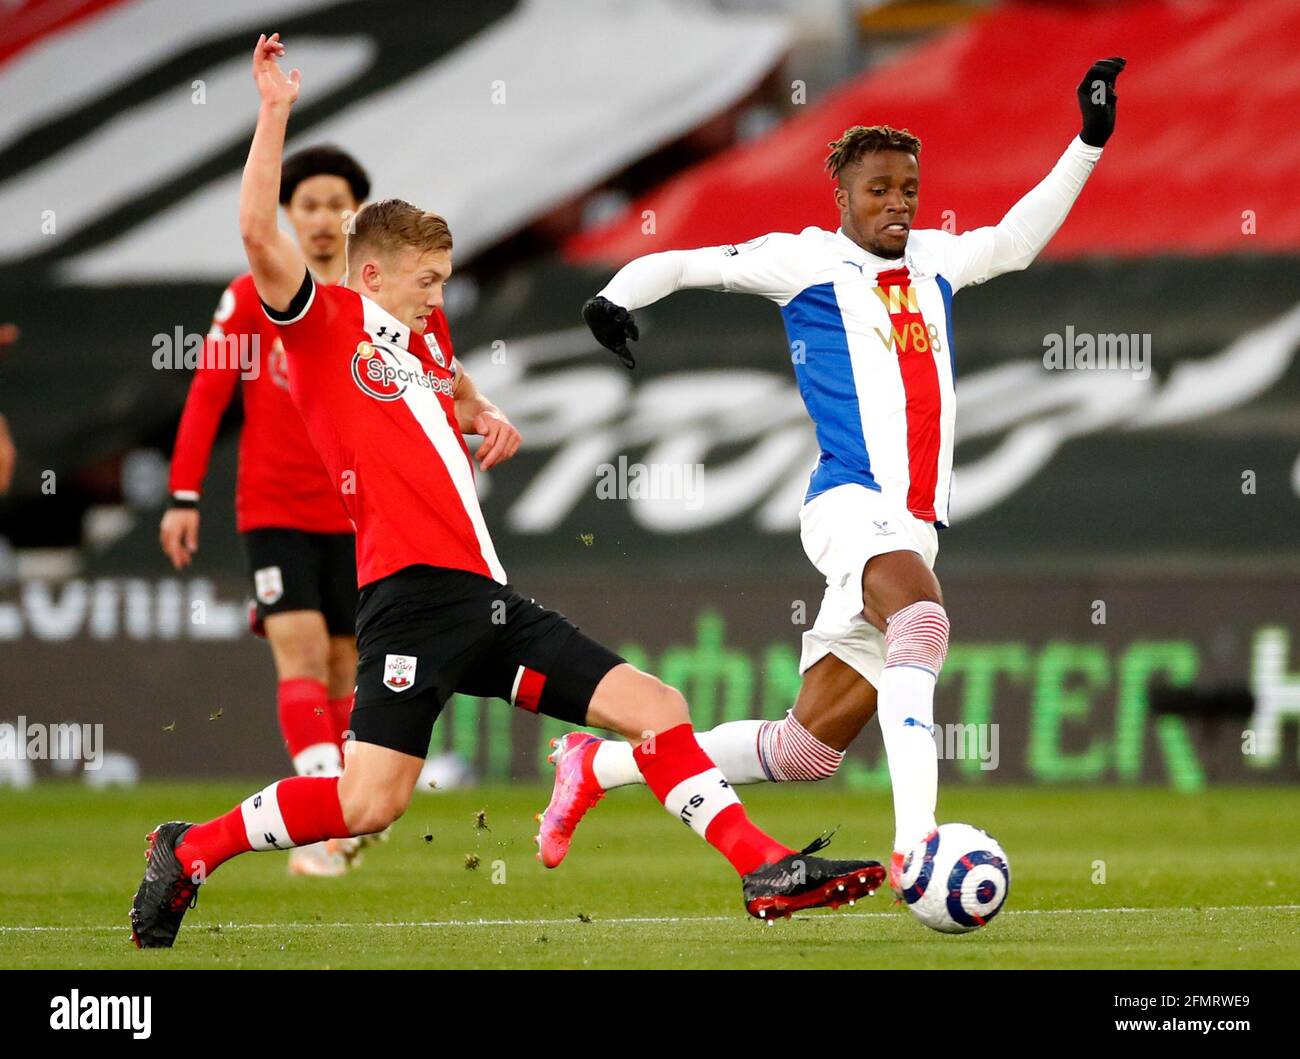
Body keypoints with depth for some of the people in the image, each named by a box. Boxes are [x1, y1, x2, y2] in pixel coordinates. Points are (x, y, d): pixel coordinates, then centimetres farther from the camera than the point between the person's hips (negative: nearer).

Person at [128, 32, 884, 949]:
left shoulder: (423, 336, 24)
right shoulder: (325, 324, 1)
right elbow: (260, 233, -17)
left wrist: (486, 415, 28)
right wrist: (276, 114, -18)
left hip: (486, 598, 8)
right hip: (414, 592, -8)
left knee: (655, 707, -1)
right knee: (368, 804, -16)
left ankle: (767, 871, -3)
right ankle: (190, 850, 4)